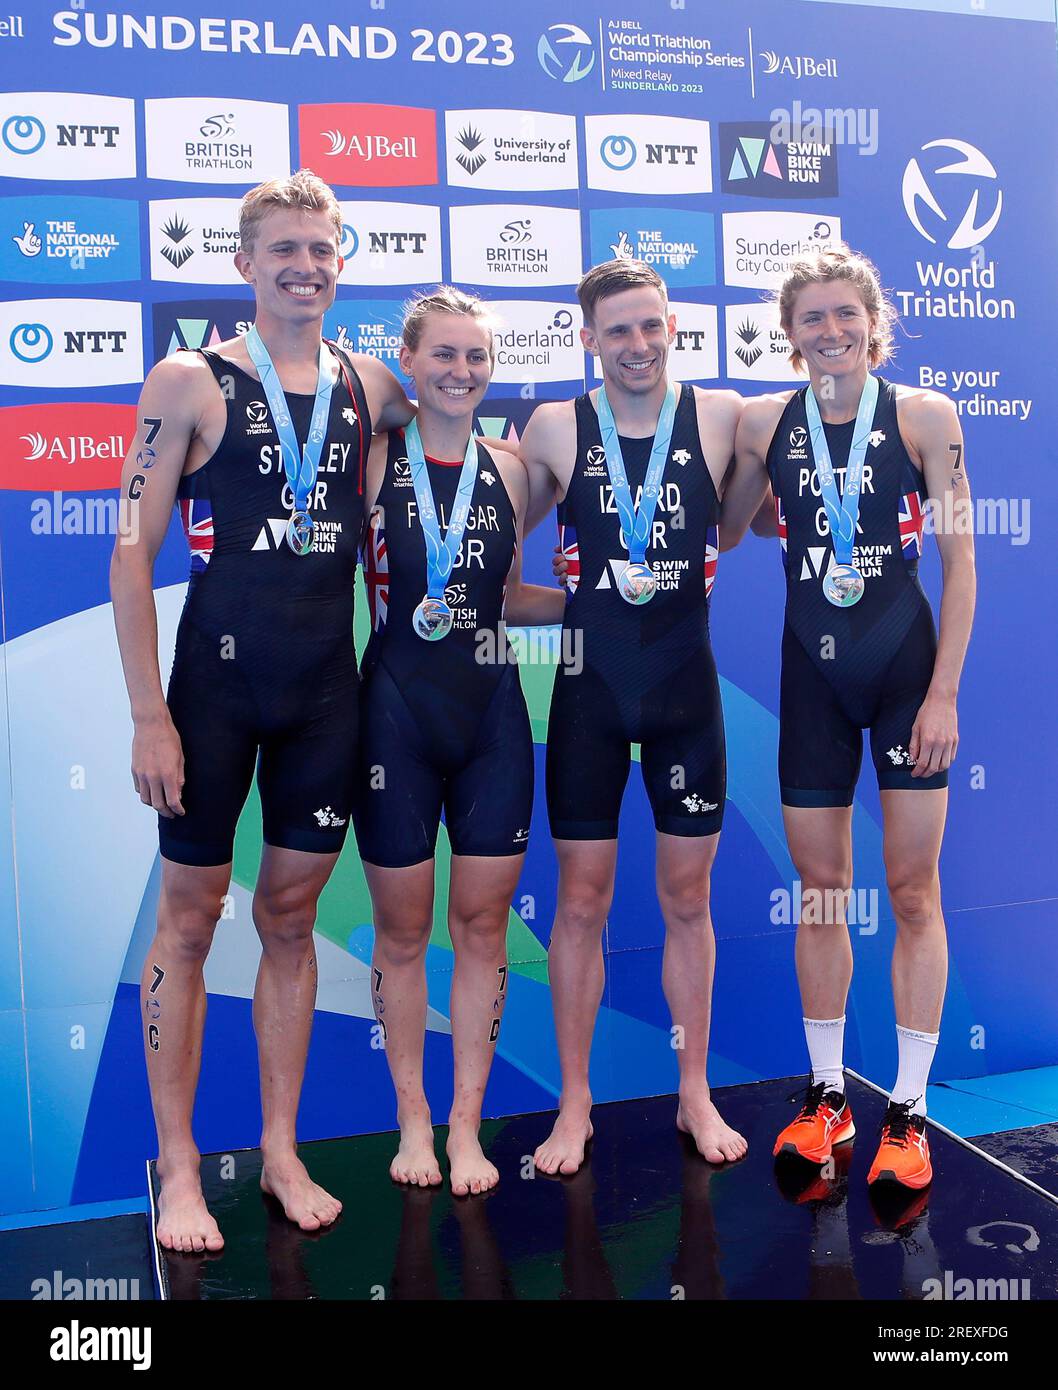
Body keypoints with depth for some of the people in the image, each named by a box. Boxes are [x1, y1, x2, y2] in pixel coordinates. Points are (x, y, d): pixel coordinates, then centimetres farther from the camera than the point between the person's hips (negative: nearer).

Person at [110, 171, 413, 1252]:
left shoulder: (367, 386, 8)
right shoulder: (190, 381, -3)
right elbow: (133, 550, -6)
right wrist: (149, 714, -12)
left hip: (327, 693, 4)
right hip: (217, 684, -3)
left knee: (290, 917, 12)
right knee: (190, 916, 5)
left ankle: (281, 1152, 25)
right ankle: (178, 1169, 19)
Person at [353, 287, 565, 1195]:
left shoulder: (506, 468, 9)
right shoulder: (373, 458, -2)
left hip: (492, 713, 3)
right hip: (397, 709, -3)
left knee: (484, 922, 6)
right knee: (403, 927, 6)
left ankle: (466, 1124, 20)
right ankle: (413, 1118, 23)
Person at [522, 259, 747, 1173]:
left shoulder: (719, 416, -1)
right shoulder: (556, 428, 0)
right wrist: (576, 596, 0)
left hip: (687, 685, 1)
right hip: (592, 686, 0)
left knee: (688, 898, 10)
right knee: (582, 901, 6)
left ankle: (695, 1093, 27)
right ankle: (575, 1105, 21)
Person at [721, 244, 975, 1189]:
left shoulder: (925, 416, -3)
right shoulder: (764, 422, 2)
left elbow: (960, 562, -4)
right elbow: (723, 531, 12)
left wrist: (944, 693, -8)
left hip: (907, 664, -2)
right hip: (813, 671, 2)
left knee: (912, 890, 3)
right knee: (820, 889, 9)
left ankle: (910, 1113, 16)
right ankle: (828, 1095, 25)